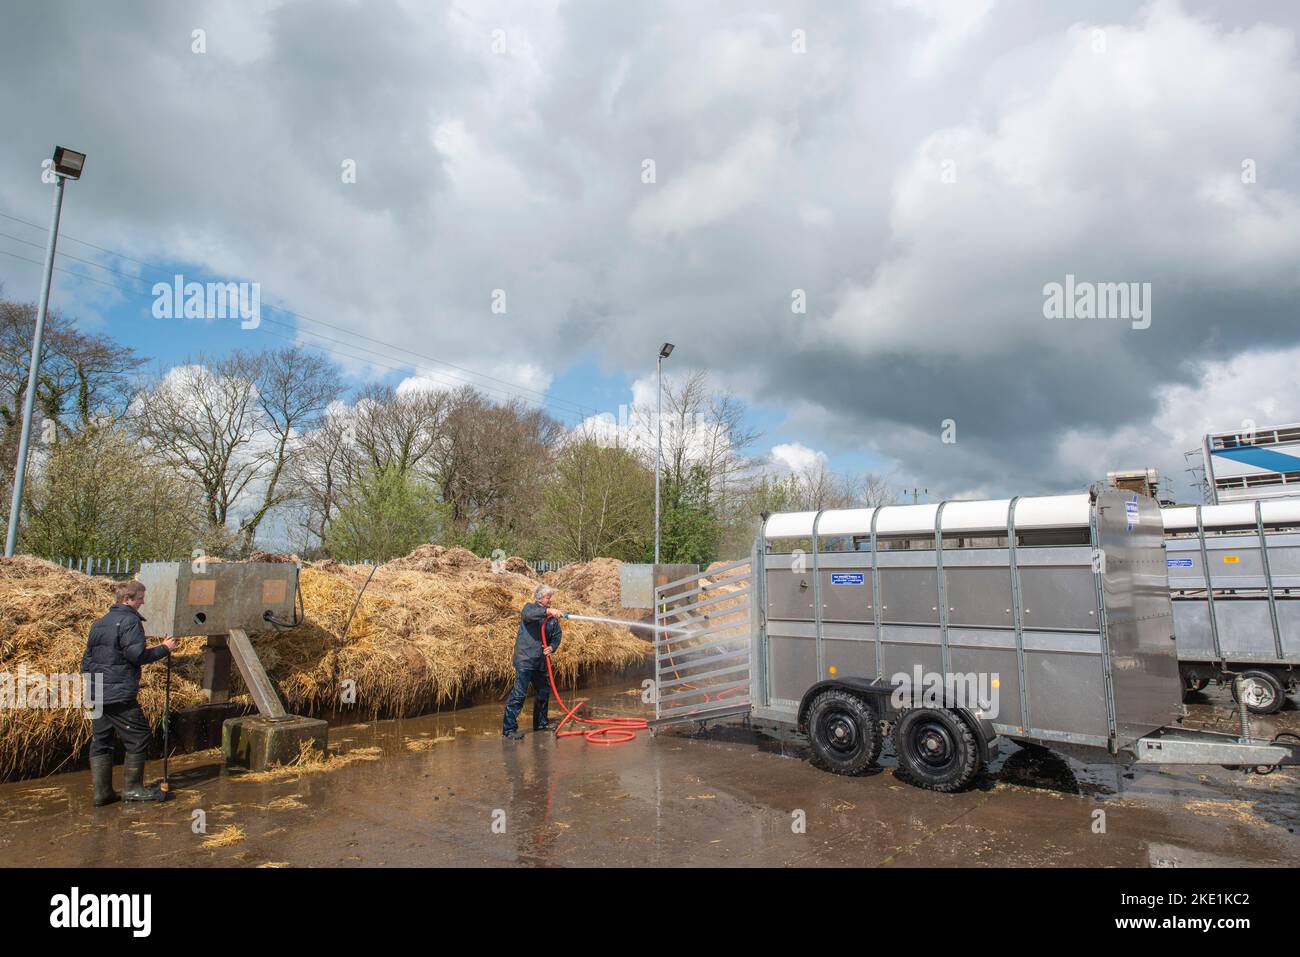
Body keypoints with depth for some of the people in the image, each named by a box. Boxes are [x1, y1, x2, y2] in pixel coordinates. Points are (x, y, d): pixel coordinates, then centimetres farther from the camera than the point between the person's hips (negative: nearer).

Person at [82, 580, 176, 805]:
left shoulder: (99, 623, 17)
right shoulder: (130, 620, -11)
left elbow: (87, 659, 21)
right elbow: (137, 654, -19)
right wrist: (164, 649, -7)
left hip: (97, 694, 9)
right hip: (120, 695, -9)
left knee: (100, 742, 11)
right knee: (138, 738, 1)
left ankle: (102, 792, 15)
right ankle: (132, 787, 6)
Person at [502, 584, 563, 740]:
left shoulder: (552, 617, 11)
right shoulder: (530, 607, -5)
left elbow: (556, 636, 11)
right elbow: (528, 614, -29)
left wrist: (552, 647, -10)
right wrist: (548, 611, -41)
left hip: (541, 661, 7)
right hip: (525, 659, -7)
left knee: (544, 691, 18)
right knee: (519, 693, -11)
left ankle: (541, 723, 34)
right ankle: (508, 729, -6)